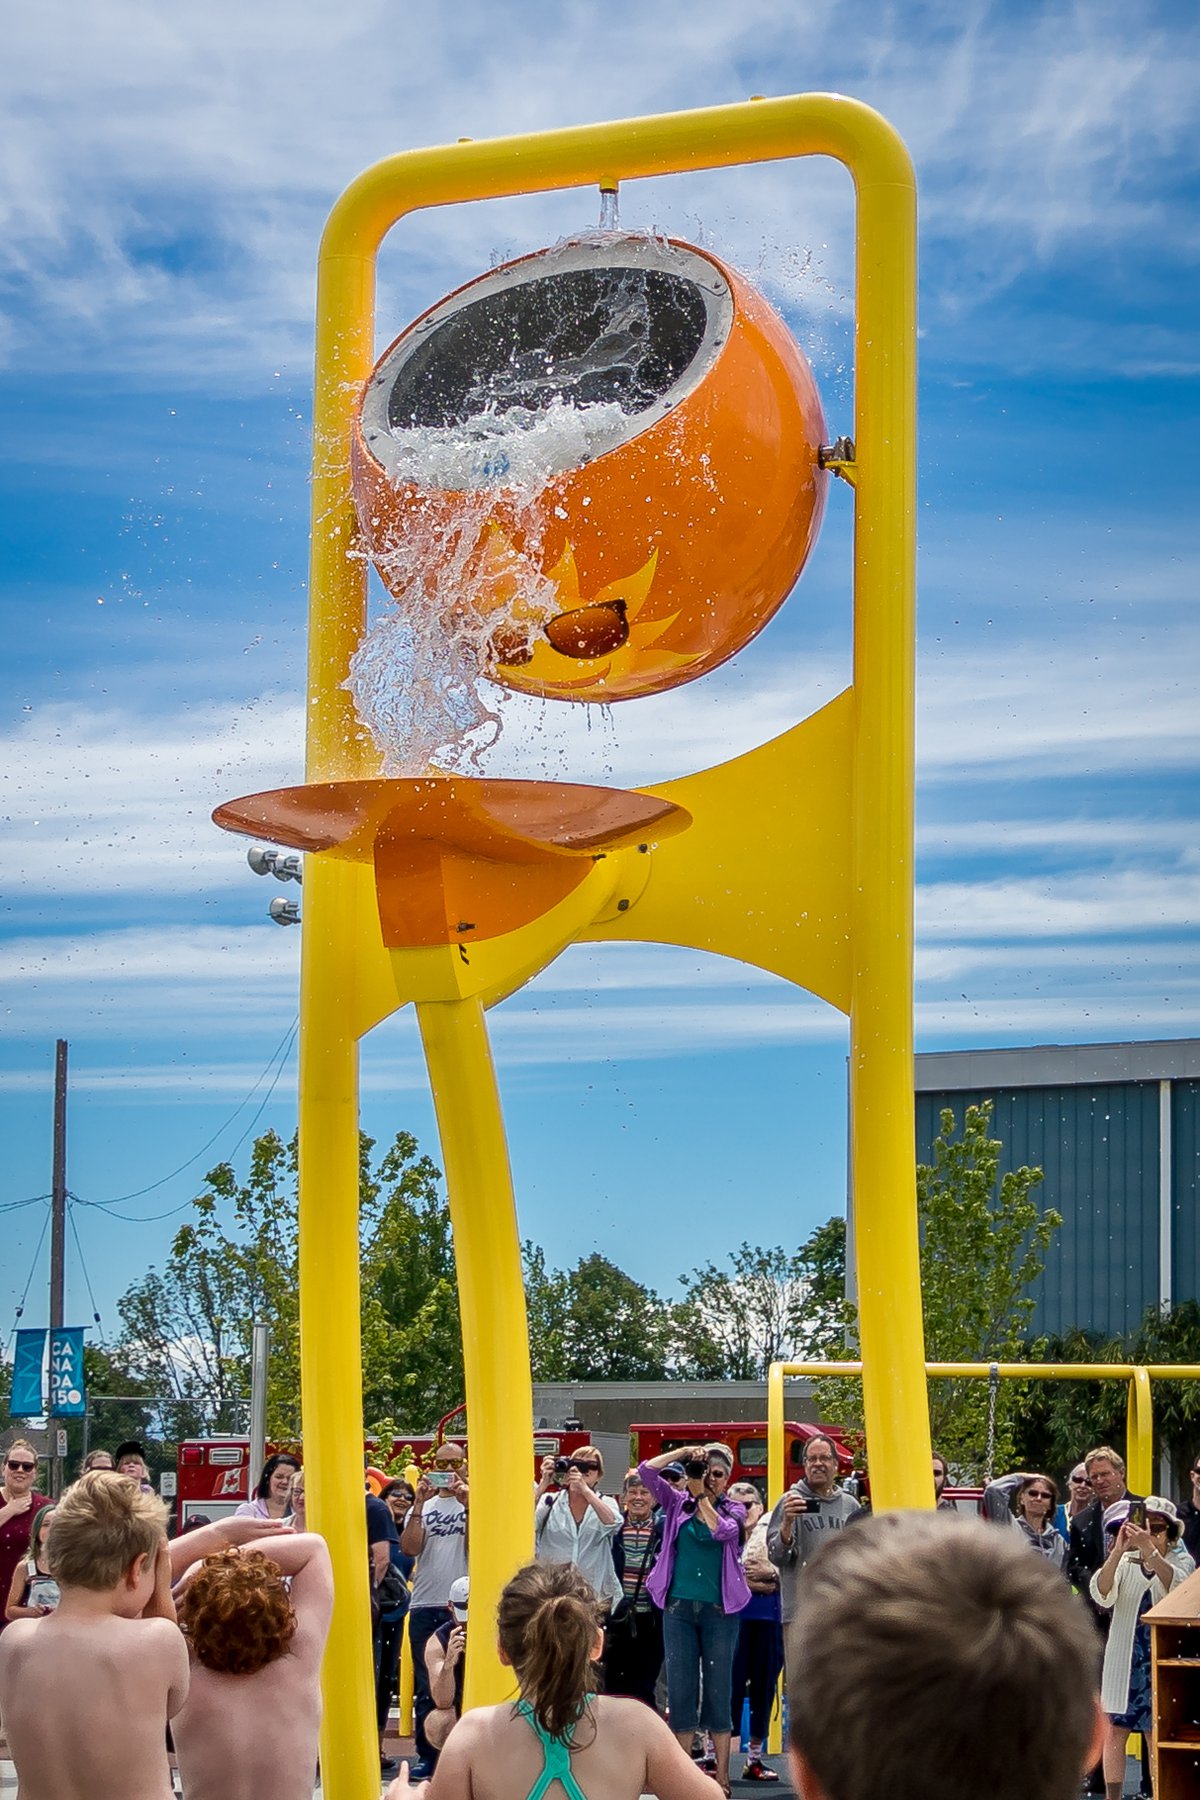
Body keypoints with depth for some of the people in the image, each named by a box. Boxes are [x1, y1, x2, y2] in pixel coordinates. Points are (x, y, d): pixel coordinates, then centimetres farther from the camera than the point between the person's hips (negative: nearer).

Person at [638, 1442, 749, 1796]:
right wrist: (686, 1452, -7)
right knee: (680, 1690, 3)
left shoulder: (733, 1510, 5)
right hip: (679, 1607, 1)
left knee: (718, 1691, 1)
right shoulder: (677, 1502, 8)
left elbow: (723, 1530, -16)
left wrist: (702, 1496, -10)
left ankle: (721, 1776, 5)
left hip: (719, 1609, -1)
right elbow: (646, 1470, -3)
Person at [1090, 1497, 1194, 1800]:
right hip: (1124, 1658, 2)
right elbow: (1103, 1595, -12)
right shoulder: (1124, 1561, 6)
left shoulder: (1182, 1561, 1)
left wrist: (1148, 1549, -37)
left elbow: (1175, 1585, -23)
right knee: (1115, 1730, -1)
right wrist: (1118, 1551, -25)